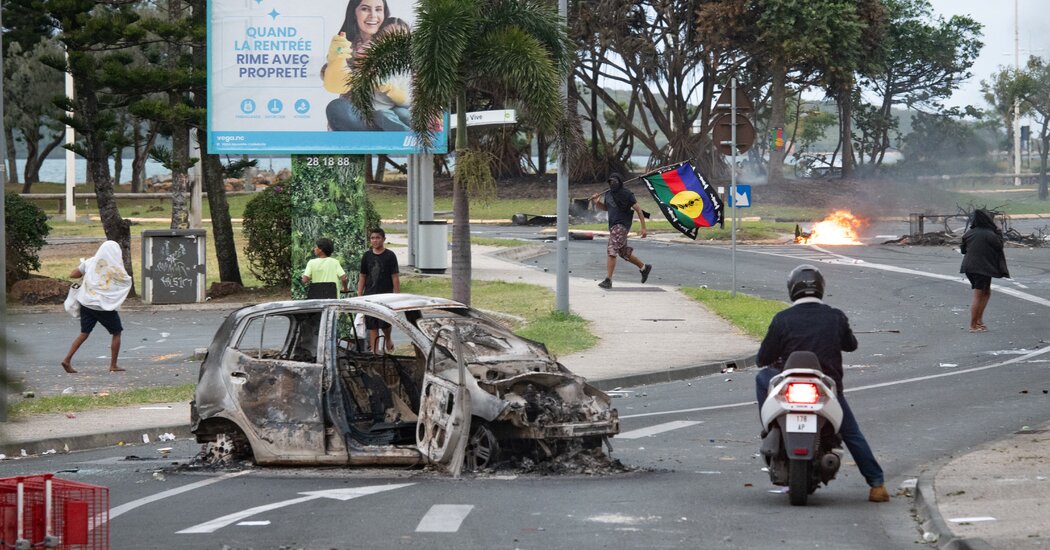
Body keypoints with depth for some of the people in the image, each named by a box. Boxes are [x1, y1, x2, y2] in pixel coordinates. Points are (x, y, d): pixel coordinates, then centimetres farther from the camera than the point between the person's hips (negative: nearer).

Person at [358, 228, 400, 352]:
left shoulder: (390, 255, -1)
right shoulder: (367, 256, 8)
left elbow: (395, 278, -2)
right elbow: (362, 277, 13)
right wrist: (359, 296, 7)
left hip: (386, 294, -3)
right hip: (370, 296, 3)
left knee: (385, 324, -10)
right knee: (372, 326, 1)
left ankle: (388, 339, 21)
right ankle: (374, 351, 6)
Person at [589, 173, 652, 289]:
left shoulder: (626, 194, -10)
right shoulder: (608, 194, 10)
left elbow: (638, 210, -9)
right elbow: (605, 207, 29)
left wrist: (643, 228, -13)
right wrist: (597, 202, 6)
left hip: (622, 226, -8)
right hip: (613, 226, 8)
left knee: (612, 251, -16)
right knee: (624, 252, 17)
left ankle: (608, 280, -18)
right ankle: (644, 267, 35)